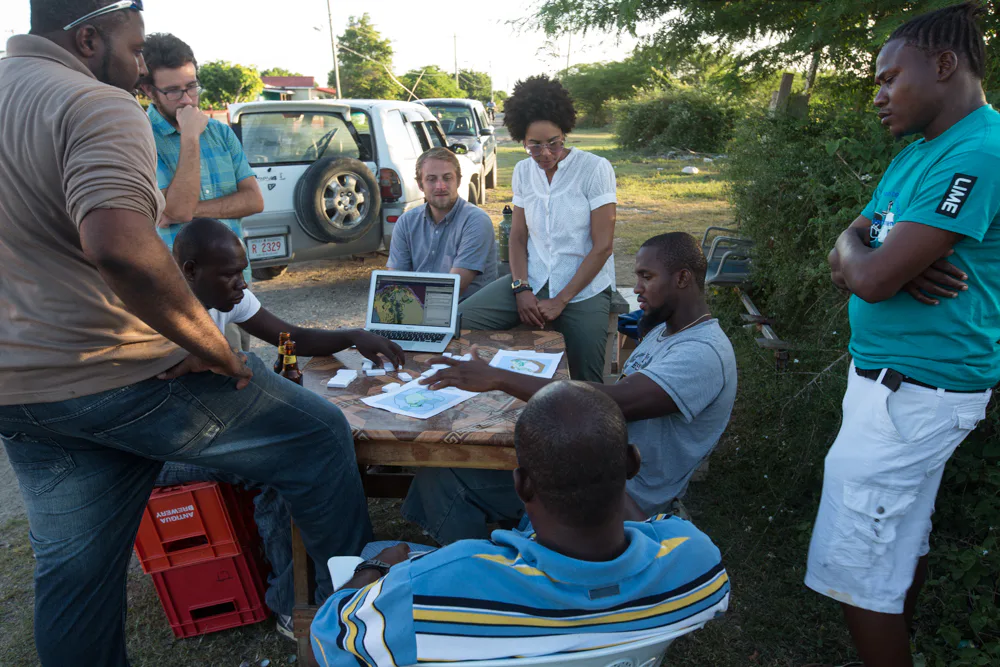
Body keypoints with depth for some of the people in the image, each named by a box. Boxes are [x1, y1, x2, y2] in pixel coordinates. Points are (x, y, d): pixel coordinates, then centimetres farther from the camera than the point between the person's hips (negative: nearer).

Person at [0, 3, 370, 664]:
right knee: (322, 436, 4)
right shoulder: (96, 104, -14)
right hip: (122, 379, -9)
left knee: (71, 569, 20)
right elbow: (118, 246, -33)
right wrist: (216, 351, -24)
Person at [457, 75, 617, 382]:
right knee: (458, 321, -15)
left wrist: (560, 301, -13)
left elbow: (602, 246, -10)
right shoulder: (523, 172, 9)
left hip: (583, 287, -4)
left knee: (584, 385, -17)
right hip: (533, 280, 4)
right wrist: (521, 288, -7)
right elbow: (518, 236, 11)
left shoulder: (595, 169, -7)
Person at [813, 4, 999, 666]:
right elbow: (845, 259, 7)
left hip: (910, 393, -10)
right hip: (911, 381, 10)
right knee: (904, 538, 21)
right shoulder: (919, 152, 12)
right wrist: (900, 263, -13)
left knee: (859, 569, -2)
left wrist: (857, 246, -3)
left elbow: (870, 278, -24)